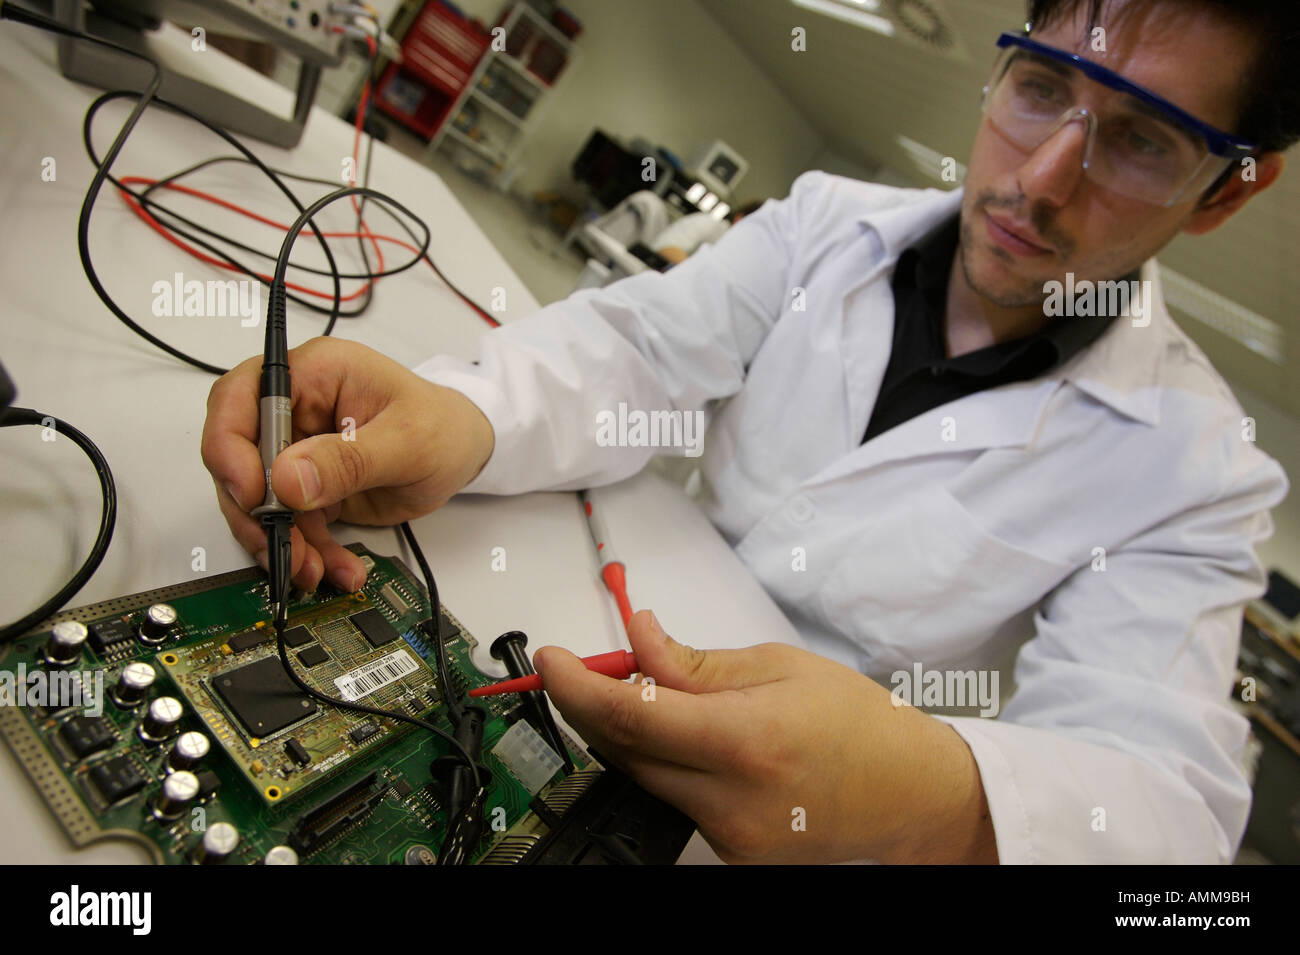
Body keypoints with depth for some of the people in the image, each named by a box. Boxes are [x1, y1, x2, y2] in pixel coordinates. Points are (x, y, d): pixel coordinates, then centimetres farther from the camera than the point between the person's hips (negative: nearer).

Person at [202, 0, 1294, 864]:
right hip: (628, 643, 3)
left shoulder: (1192, 468, -14)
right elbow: (641, 345, -16)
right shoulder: (831, 221, -5)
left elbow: (1174, 782, -22)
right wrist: (454, 420, -38)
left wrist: (948, 802, -45)